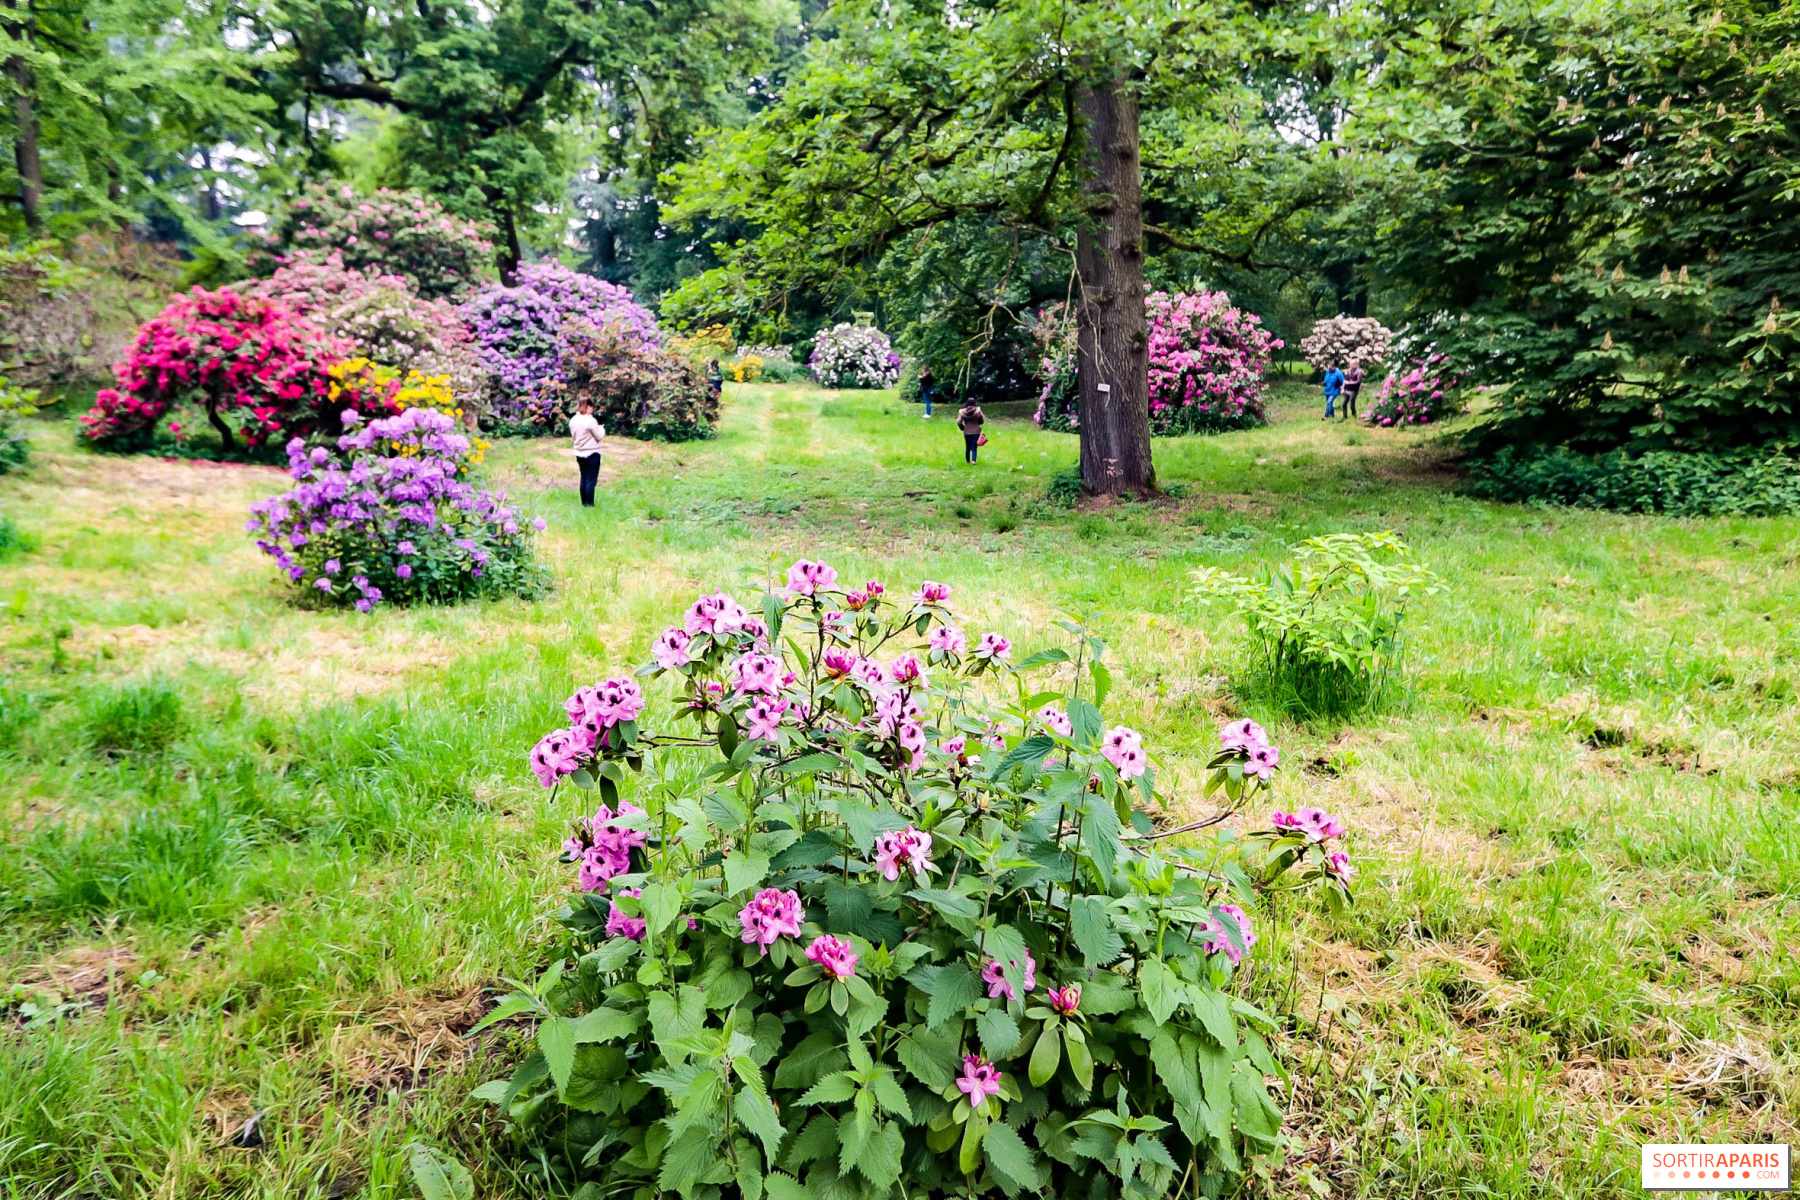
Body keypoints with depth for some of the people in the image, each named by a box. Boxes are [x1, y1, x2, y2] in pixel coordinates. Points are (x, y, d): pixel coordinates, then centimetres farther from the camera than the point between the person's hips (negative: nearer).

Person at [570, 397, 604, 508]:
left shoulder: (573, 420, 3)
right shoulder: (590, 420, -19)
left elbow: (573, 435, 13)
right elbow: (599, 436, -11)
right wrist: (601, 429, 8)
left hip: (579, 453, 7)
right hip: (592, 453, -7)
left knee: (584, 478, 15)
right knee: (591, 480, -1)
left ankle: (584, 503, 20)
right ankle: (589, 505, 0)